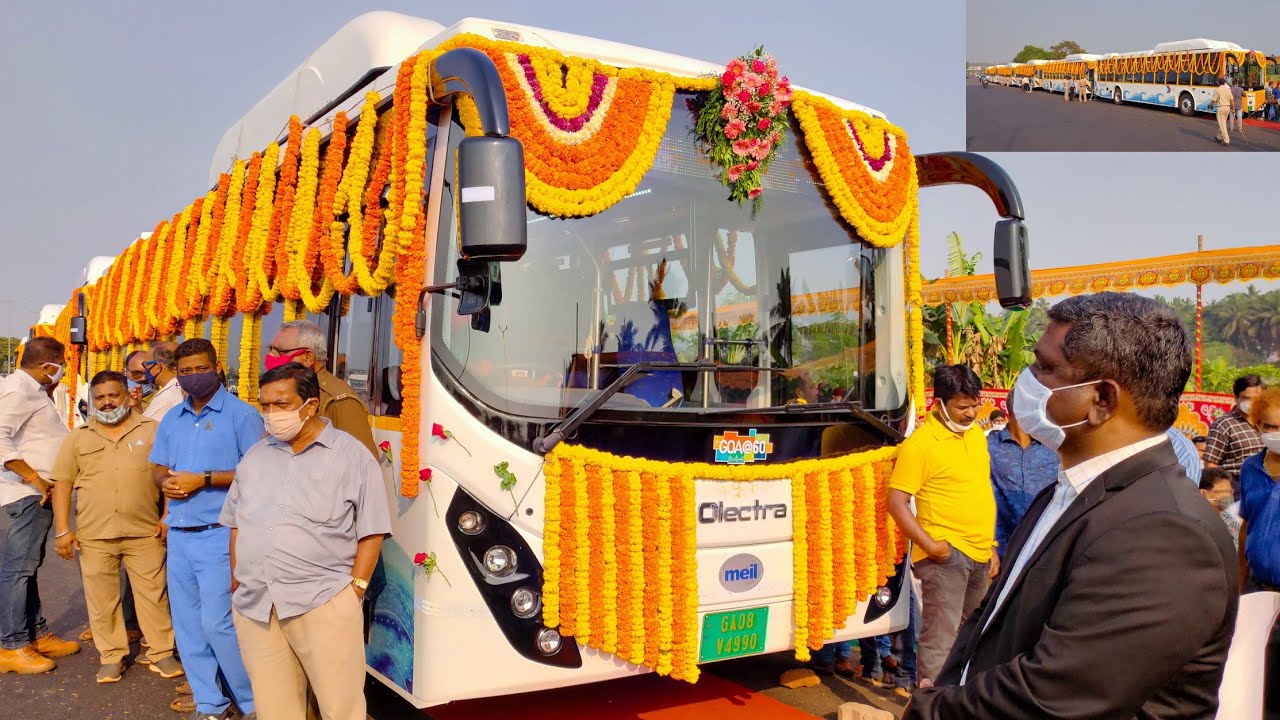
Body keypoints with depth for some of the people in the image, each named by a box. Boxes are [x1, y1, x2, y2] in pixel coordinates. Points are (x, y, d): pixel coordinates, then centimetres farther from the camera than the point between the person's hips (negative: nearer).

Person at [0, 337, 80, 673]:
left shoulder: (33, 390, 16)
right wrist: (34, 477, -22)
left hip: (39, 494, 10)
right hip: (28, 494, -10)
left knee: (28, 566, 16)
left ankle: (38, 635, 25)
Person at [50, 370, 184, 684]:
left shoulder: (152, 430, 4)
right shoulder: (78, 438, 9)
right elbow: (63, 483, 7)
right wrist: (62, 530, 1)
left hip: (145, 532, -1)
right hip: (93, 535, 2)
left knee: (153, 594, 4)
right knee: (101, 598, 8)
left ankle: (161, 653, 15)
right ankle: (112, 656, 21)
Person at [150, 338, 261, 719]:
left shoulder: (241, 414, -7)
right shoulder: (172, 419, 14)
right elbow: (159, 468, 21)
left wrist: (203, 480, -17)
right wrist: (166, 482, -3)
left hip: (219, 534, -7)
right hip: (178, 534, 7)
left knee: (216, 622, -9)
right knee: (187, 624, 10)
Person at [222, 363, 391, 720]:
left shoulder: (352, 456, 0)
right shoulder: (254, 456, 16)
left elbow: (371, 532, -1)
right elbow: (236, 524, 21)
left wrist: (355, 588, -7)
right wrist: (237, 579, 13)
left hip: (324, 605, -5)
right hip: (254, 605, 5)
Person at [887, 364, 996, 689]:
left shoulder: (976, 433, 10)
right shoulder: (920, 443, -13)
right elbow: (896, 503, -14)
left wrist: (992, 546, 17)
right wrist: (930, 546, -18)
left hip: (980, 555, 8)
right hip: (946, 555, -7)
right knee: (941, 638, -7)